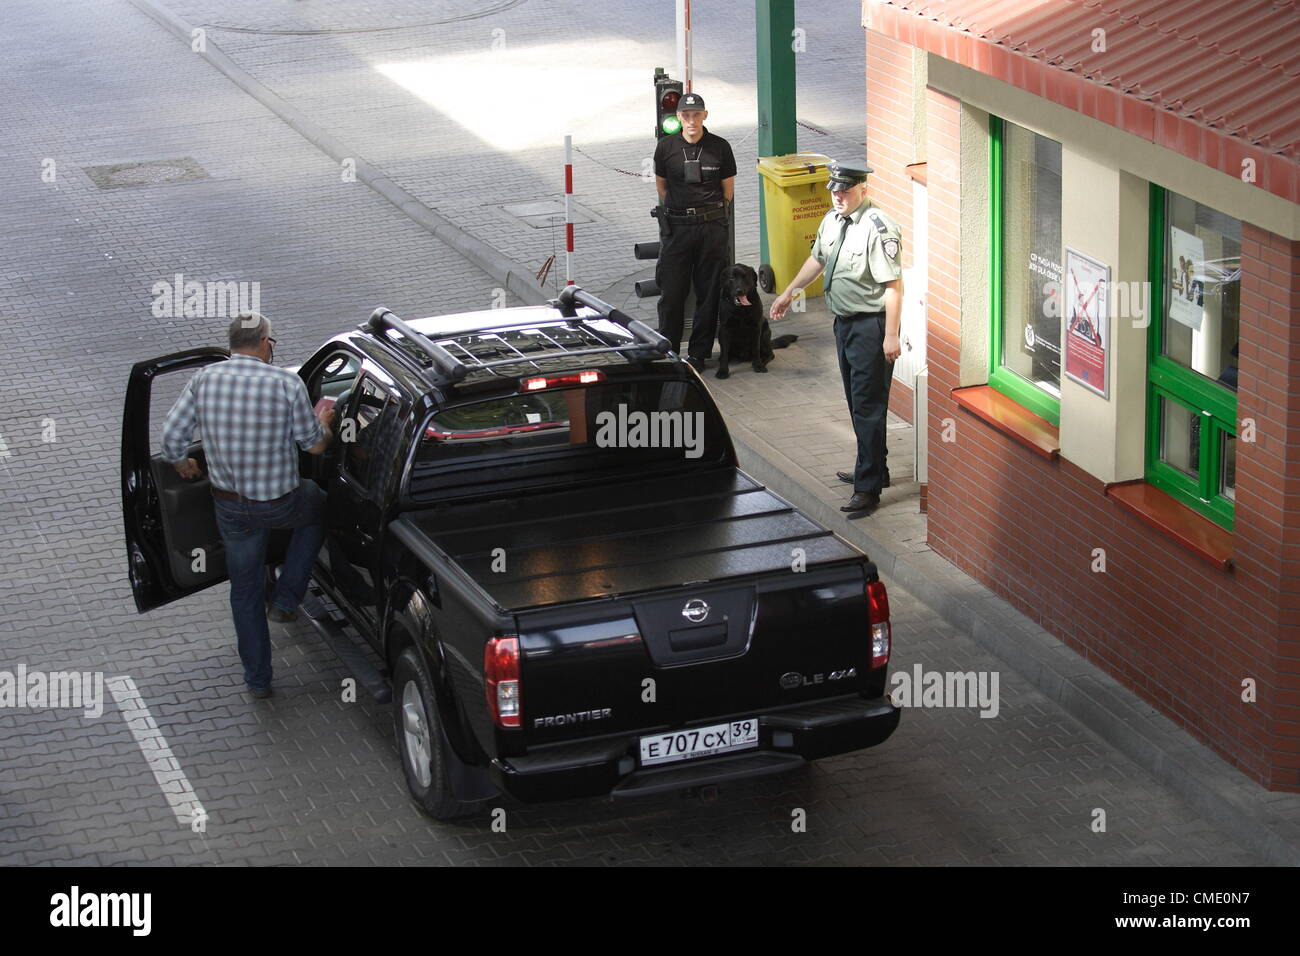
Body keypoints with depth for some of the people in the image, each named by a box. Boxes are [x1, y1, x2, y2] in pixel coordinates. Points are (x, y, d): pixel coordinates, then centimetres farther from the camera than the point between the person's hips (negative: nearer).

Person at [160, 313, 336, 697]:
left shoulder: (204, 380, -8)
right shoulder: (287, 383, -15)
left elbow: (171, 435, -3)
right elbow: (315, 445, -7)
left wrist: (179, 463, 19)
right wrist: (323, 422, 16)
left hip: (231, 507, 2)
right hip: (279, 503, -2)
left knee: (244, 591, 20)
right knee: (317, 504, 34)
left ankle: (257, 678, 29)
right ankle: (285, 599, 26)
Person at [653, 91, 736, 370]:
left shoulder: (720, 147, -1)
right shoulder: (666, 146, 0)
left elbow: (728, 190, 9)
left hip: (712, 227, 0)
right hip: (676, 228, 0)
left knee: (709, 293, 3)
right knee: (671, 292, 1)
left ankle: (698, 353, 13)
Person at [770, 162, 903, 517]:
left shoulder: (878, 228, -22)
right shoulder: (832, 220, 6)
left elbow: (894, 286, -23)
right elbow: (817, 259, 24)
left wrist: (891, 336, -25)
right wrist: (789, 292, 33)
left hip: (870, 325, -9)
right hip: (844, 323, 9)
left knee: (868, 406, -6)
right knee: (856, 403, 20)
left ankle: (868, 489, -1)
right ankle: (872, 470, 36)